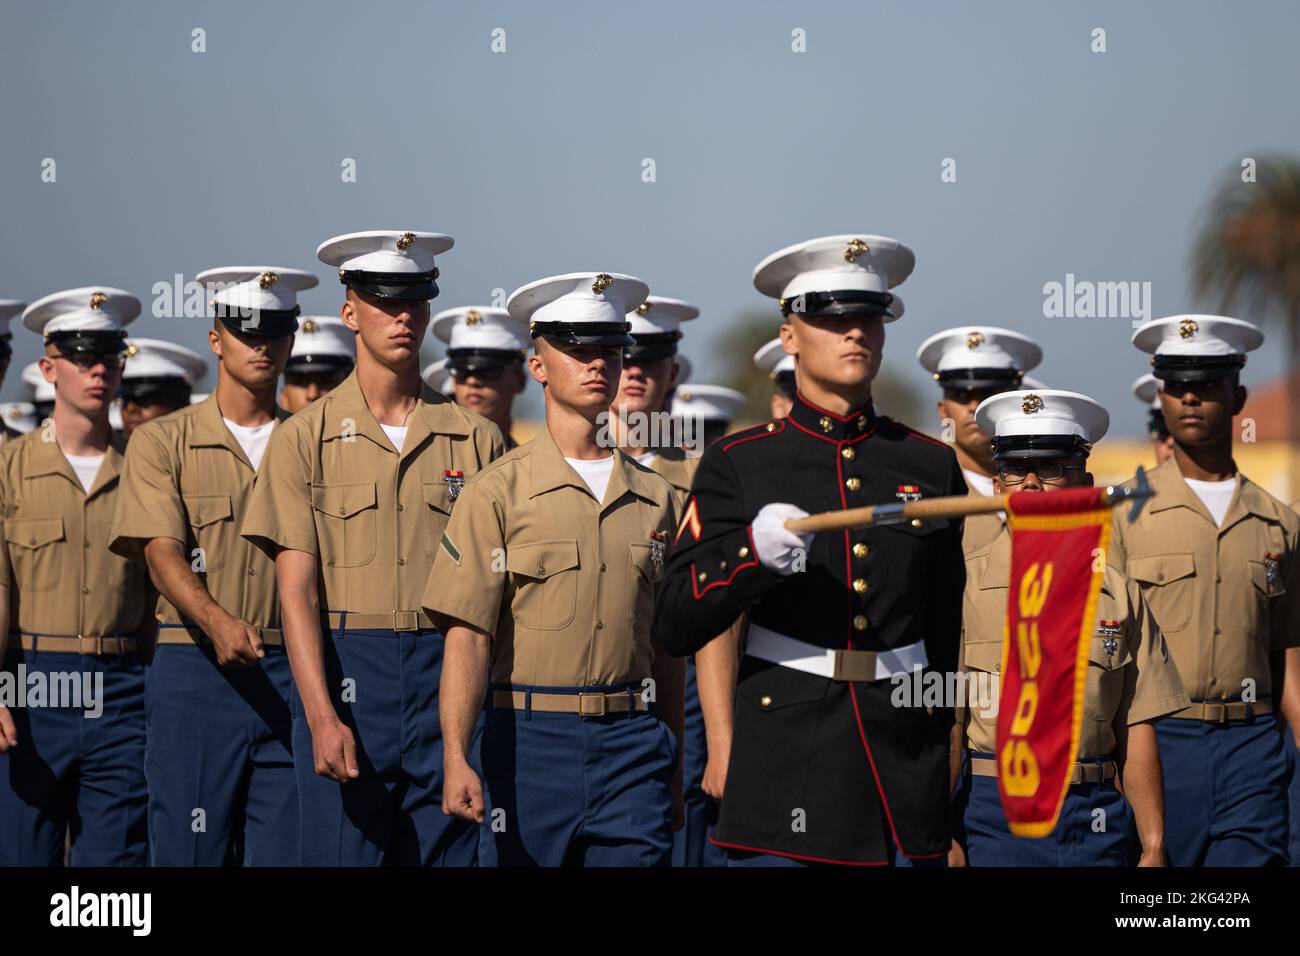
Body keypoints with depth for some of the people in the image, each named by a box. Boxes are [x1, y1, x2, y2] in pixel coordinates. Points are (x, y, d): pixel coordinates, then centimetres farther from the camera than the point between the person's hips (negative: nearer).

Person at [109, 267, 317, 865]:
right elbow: (161, 552, -8)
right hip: (195, 671, -2)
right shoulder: (161, 441, 5)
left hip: (293, 675, 2)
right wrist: (216, 620, -27)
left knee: (285, 850, 0)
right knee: (188, 850, -1)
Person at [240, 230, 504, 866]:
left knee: (446, 852, 2)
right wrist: (322, 716, -15)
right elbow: (296, 591, -3)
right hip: (345, 669, -2)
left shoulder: (474, 438, 10)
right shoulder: (305, 438, 4)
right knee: (343, 852, -2)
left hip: (450, 672, 2)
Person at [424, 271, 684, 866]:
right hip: (532, 739, -3)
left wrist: (671, 766, 15)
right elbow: (467, 636, -10)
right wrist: (456, 757, -21)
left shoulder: (653, 496, 11)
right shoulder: (497, 493, -2)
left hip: (633, 736, 3)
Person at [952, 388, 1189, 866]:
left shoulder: (1120, 594, 9)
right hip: (994, 818, -3)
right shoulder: (962, 585, 0)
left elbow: (1137, 732, 7)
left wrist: (1154, 848, 3)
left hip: (1096, 824, 3)